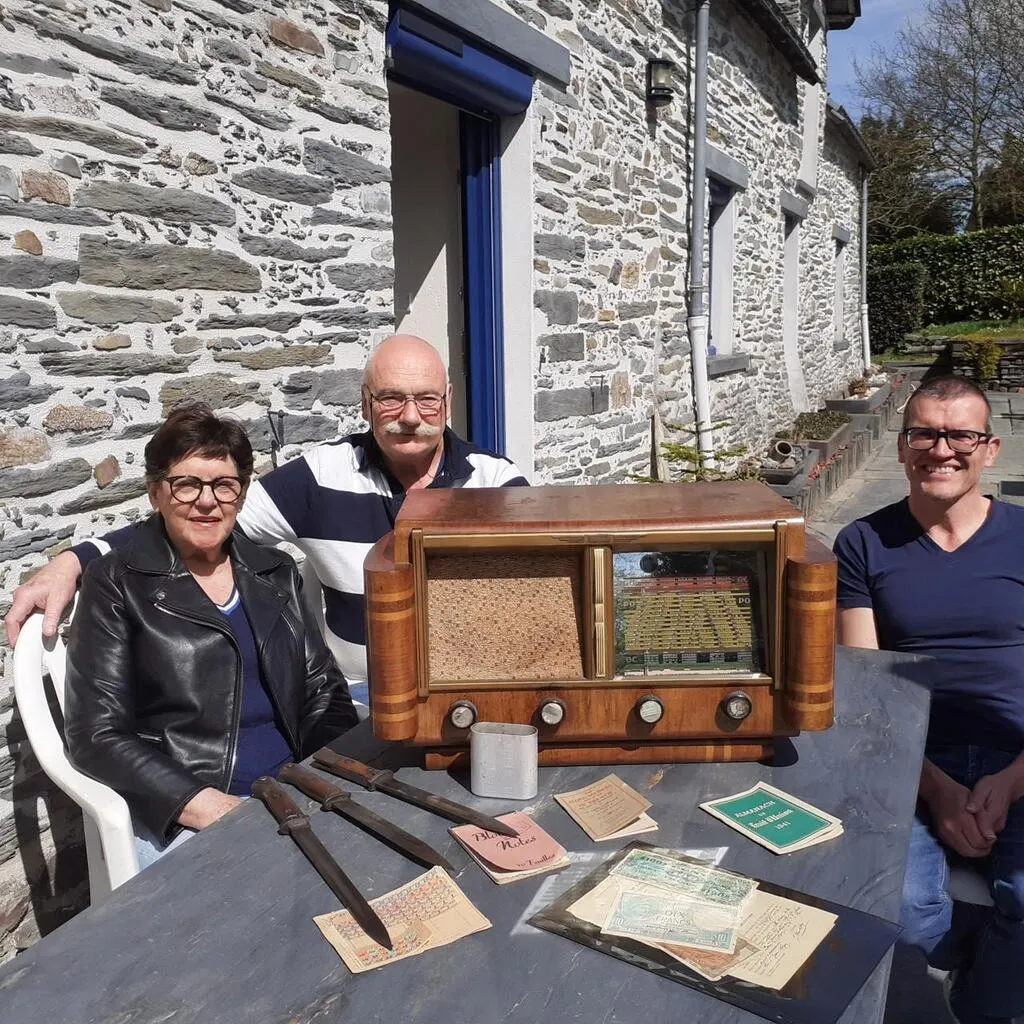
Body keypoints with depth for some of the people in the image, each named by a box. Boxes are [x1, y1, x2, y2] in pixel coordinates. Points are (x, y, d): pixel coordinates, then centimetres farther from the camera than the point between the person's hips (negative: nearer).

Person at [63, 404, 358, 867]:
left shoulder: (274, 572, 12)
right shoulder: (116, 585, 0)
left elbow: (324, 692, 11)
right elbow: (97, 735, -6)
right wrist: (207, 806, -19)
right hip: (175, 817, -4)